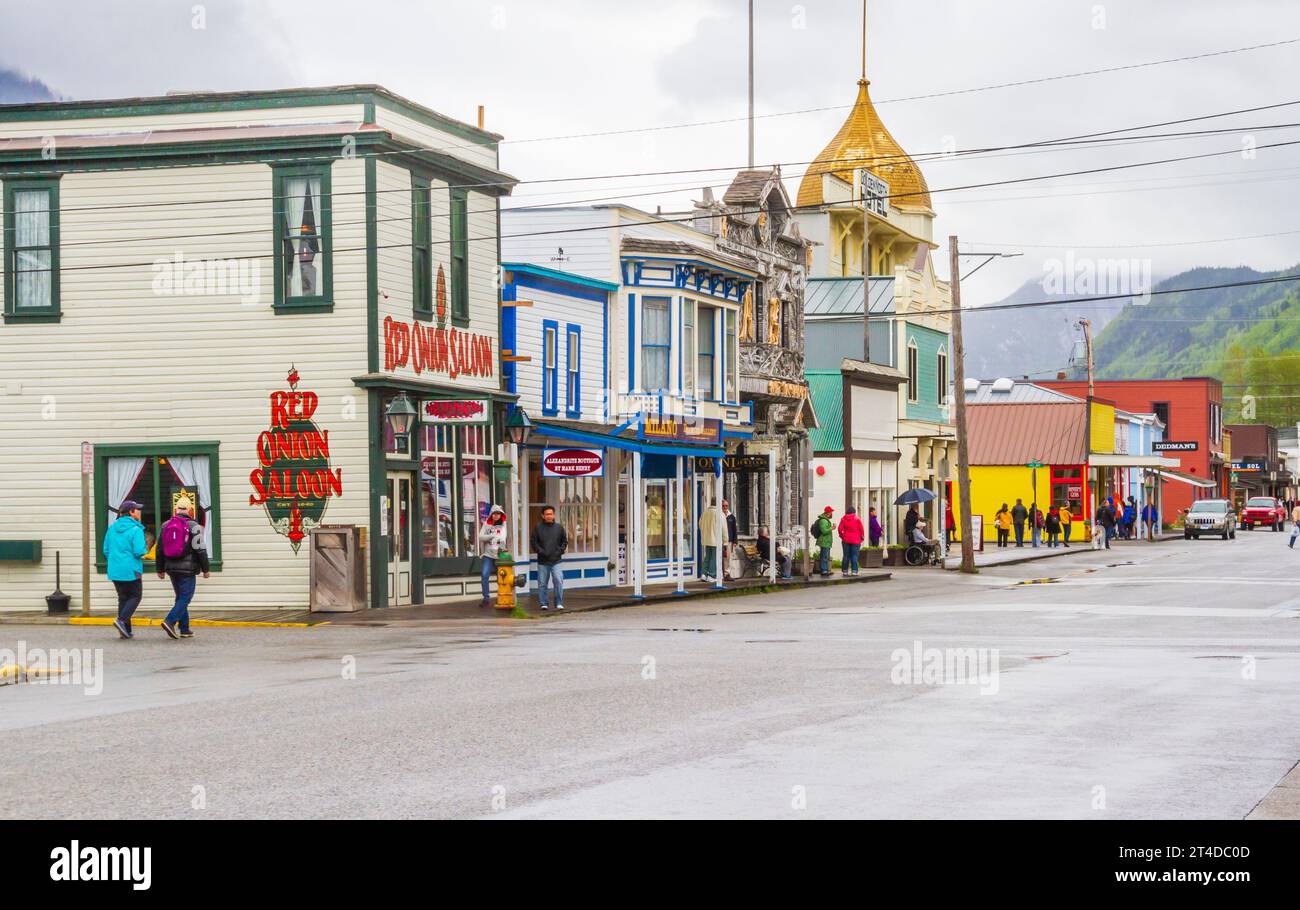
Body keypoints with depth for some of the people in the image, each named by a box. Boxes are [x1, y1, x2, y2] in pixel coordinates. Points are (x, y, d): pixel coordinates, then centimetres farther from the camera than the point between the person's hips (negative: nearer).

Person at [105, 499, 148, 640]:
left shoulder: (112, 528, 6)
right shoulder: (135, 530, -14)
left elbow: (106, 550, 9)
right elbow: (139, 552, -19)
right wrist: (145, 549, 3)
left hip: (114, 570, 6)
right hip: (131, 570, -6)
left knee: (123, 597, 13)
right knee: (135, 596, 9)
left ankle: (126, 630, 11)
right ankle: (121, 620, -10)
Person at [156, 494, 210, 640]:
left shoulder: (165, 526, 7)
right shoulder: (194, 526, -8)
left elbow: (159, 550, 10)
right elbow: (200, 550, -11)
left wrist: (161, 570, 18)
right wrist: (205, 570, -3)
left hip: (172, 568, 5)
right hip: (188, 569, -5)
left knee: (181, 597, 15)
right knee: (185, 598, -2)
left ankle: (184, 629, 14)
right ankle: (170, 621, -20)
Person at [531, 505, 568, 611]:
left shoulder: (559, 527, 6)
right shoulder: (537, 527, 0)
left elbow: (564, 541, 15)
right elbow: (533, 542, 1)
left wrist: (560, 551, 1)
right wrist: (541, 551, -9)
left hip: (556, 561, 0)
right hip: (542, 561, 0)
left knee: (559, 581, -11)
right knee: (542, 584, 5)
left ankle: (559, 603, -4)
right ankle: (544, 604, 15)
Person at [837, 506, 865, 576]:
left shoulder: (843, 519, 1)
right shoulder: (857, 519, -4)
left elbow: (840, 529, -3)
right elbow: (861, 529, -5)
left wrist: (842, 536, 12)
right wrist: (862, 537, 9)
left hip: (846, 540, 2)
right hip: (855, 540, -2)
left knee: (846, 555, 8)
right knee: (854, 556, 0)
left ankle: (844, 571, 8)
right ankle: (854, 571, -5)